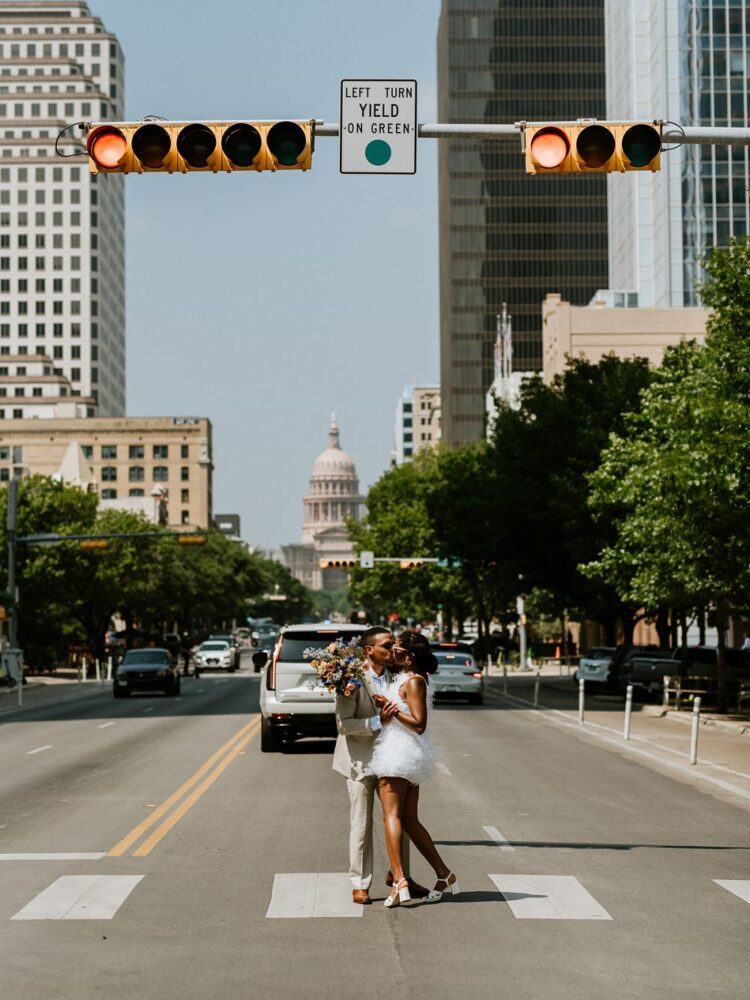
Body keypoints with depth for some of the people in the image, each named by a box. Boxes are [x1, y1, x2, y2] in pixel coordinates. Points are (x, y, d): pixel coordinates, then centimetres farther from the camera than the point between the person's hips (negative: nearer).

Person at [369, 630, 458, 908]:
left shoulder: (413, 681, -12)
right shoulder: (402, 678, 16)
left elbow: (419, 724, -18)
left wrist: (394, 711, -23)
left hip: (400, 752, -10)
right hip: (406, 754, 10)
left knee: (392, 815, -12)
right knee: (410, 820, 12)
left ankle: (400, 881, -21)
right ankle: (444, 875, 13)